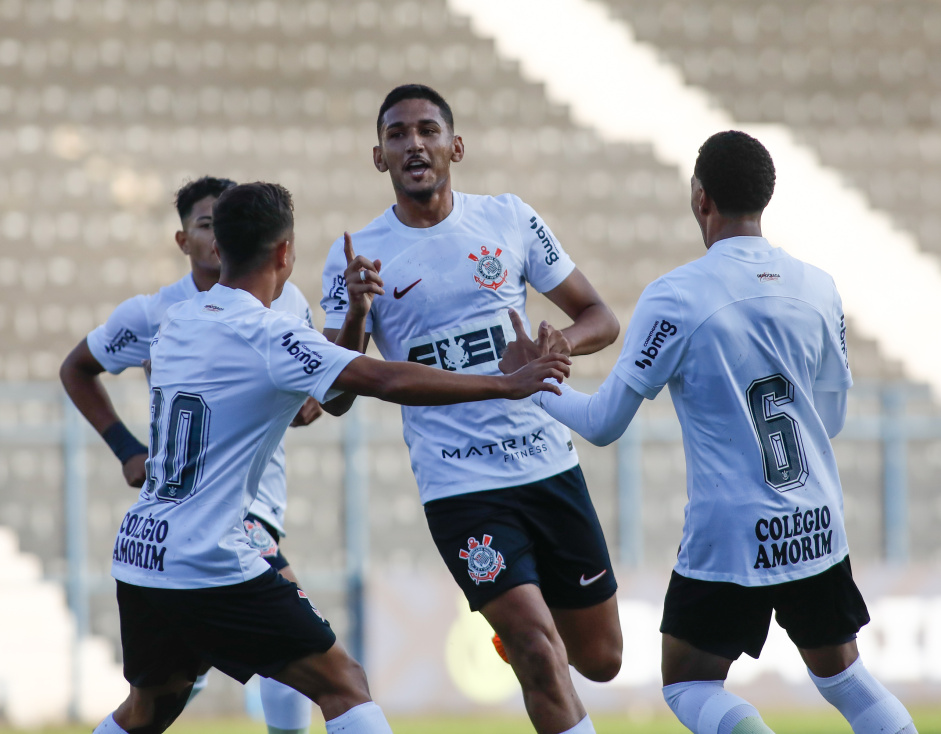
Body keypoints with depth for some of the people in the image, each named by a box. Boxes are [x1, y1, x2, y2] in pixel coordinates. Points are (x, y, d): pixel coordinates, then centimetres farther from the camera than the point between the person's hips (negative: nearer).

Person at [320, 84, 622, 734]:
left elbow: (599, 316, 11)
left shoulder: (510, 219, 4)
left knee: (599, 659, 12)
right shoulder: (358, 258, -1)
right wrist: (355, 315, -24)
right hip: (460, 485, -3)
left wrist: (565, 341, -12)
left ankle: (518, 627, 44)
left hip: (549, 462, 3)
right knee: (540, 654, -18)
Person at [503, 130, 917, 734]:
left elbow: (604, 424, -8)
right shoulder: (818, 288, 1)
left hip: (727, 539, -4)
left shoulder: (675, 298, -13)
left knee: (689, 686, 11)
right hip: (818, 529, 4)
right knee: (841, 672, 20)